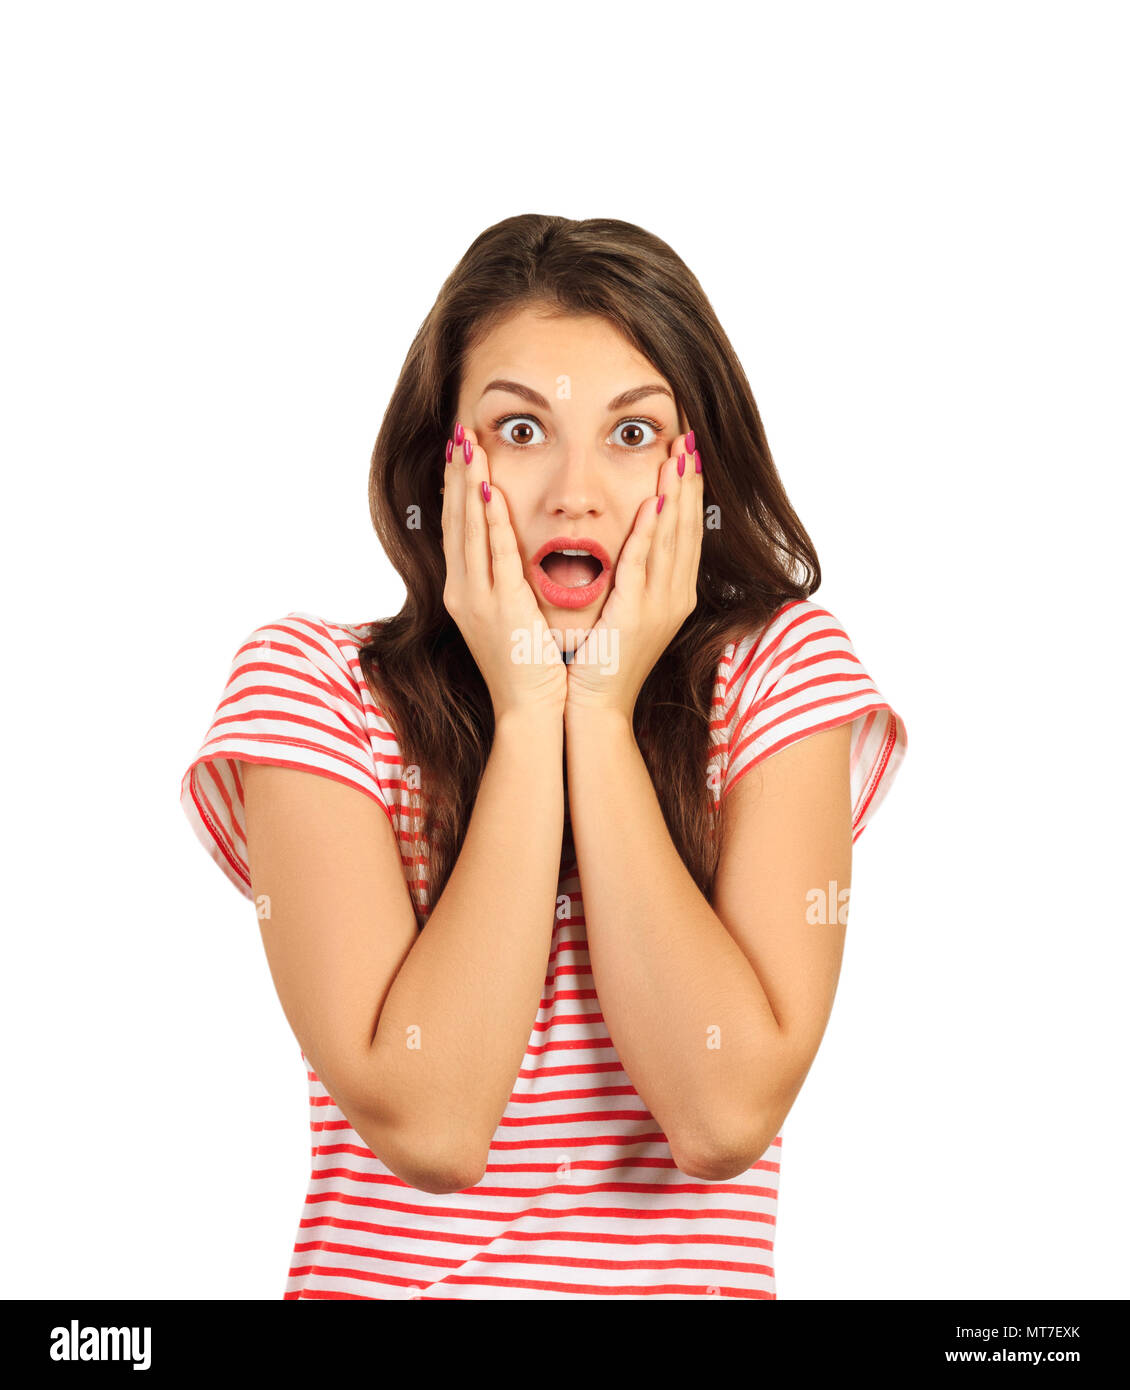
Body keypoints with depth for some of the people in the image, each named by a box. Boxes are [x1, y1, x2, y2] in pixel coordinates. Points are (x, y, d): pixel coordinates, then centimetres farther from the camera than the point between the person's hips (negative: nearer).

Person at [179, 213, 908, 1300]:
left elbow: (726, 1117, -14)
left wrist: (603, 712, -12)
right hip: (379, 1272, -1)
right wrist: (527, 710, -13)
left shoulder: (781, 671, -2)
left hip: (696, 1275, 1)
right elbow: (427, 1126, -16)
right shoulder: (314, 684, -4)